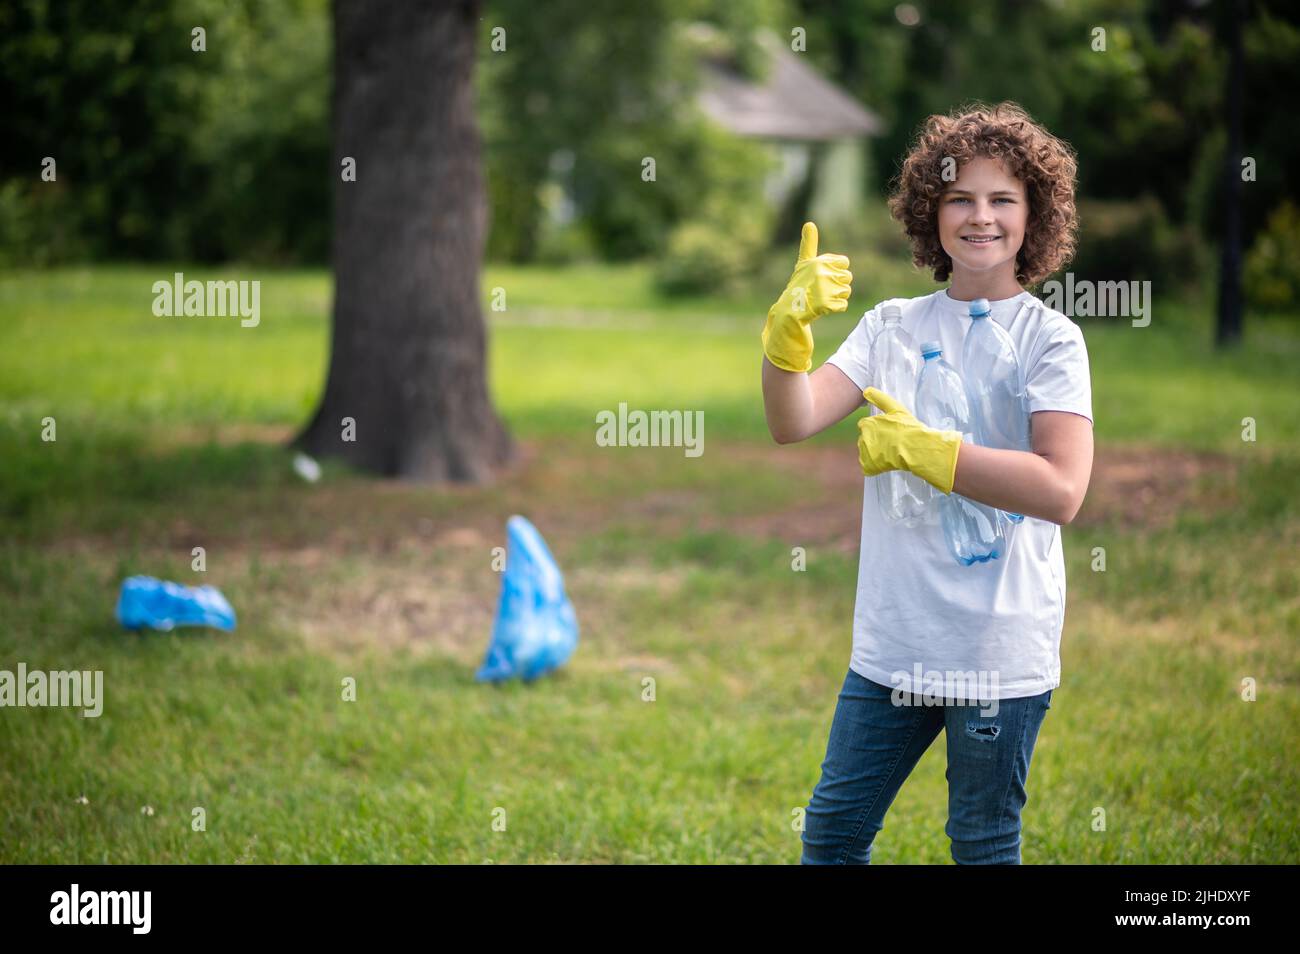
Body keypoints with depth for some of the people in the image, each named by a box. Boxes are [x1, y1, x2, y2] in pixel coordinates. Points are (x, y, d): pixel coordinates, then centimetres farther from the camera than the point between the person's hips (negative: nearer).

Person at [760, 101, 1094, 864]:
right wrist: (789, 329, -25)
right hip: (892, 640, 4)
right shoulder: (893, 325, 6)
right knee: (832, 833, 12)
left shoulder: (1050, 338, -6)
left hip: (1001, 650, -4)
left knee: (984, 846, 8)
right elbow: (792, 423, -7)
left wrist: (919, 448, -17)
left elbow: (1061, 491, -19)